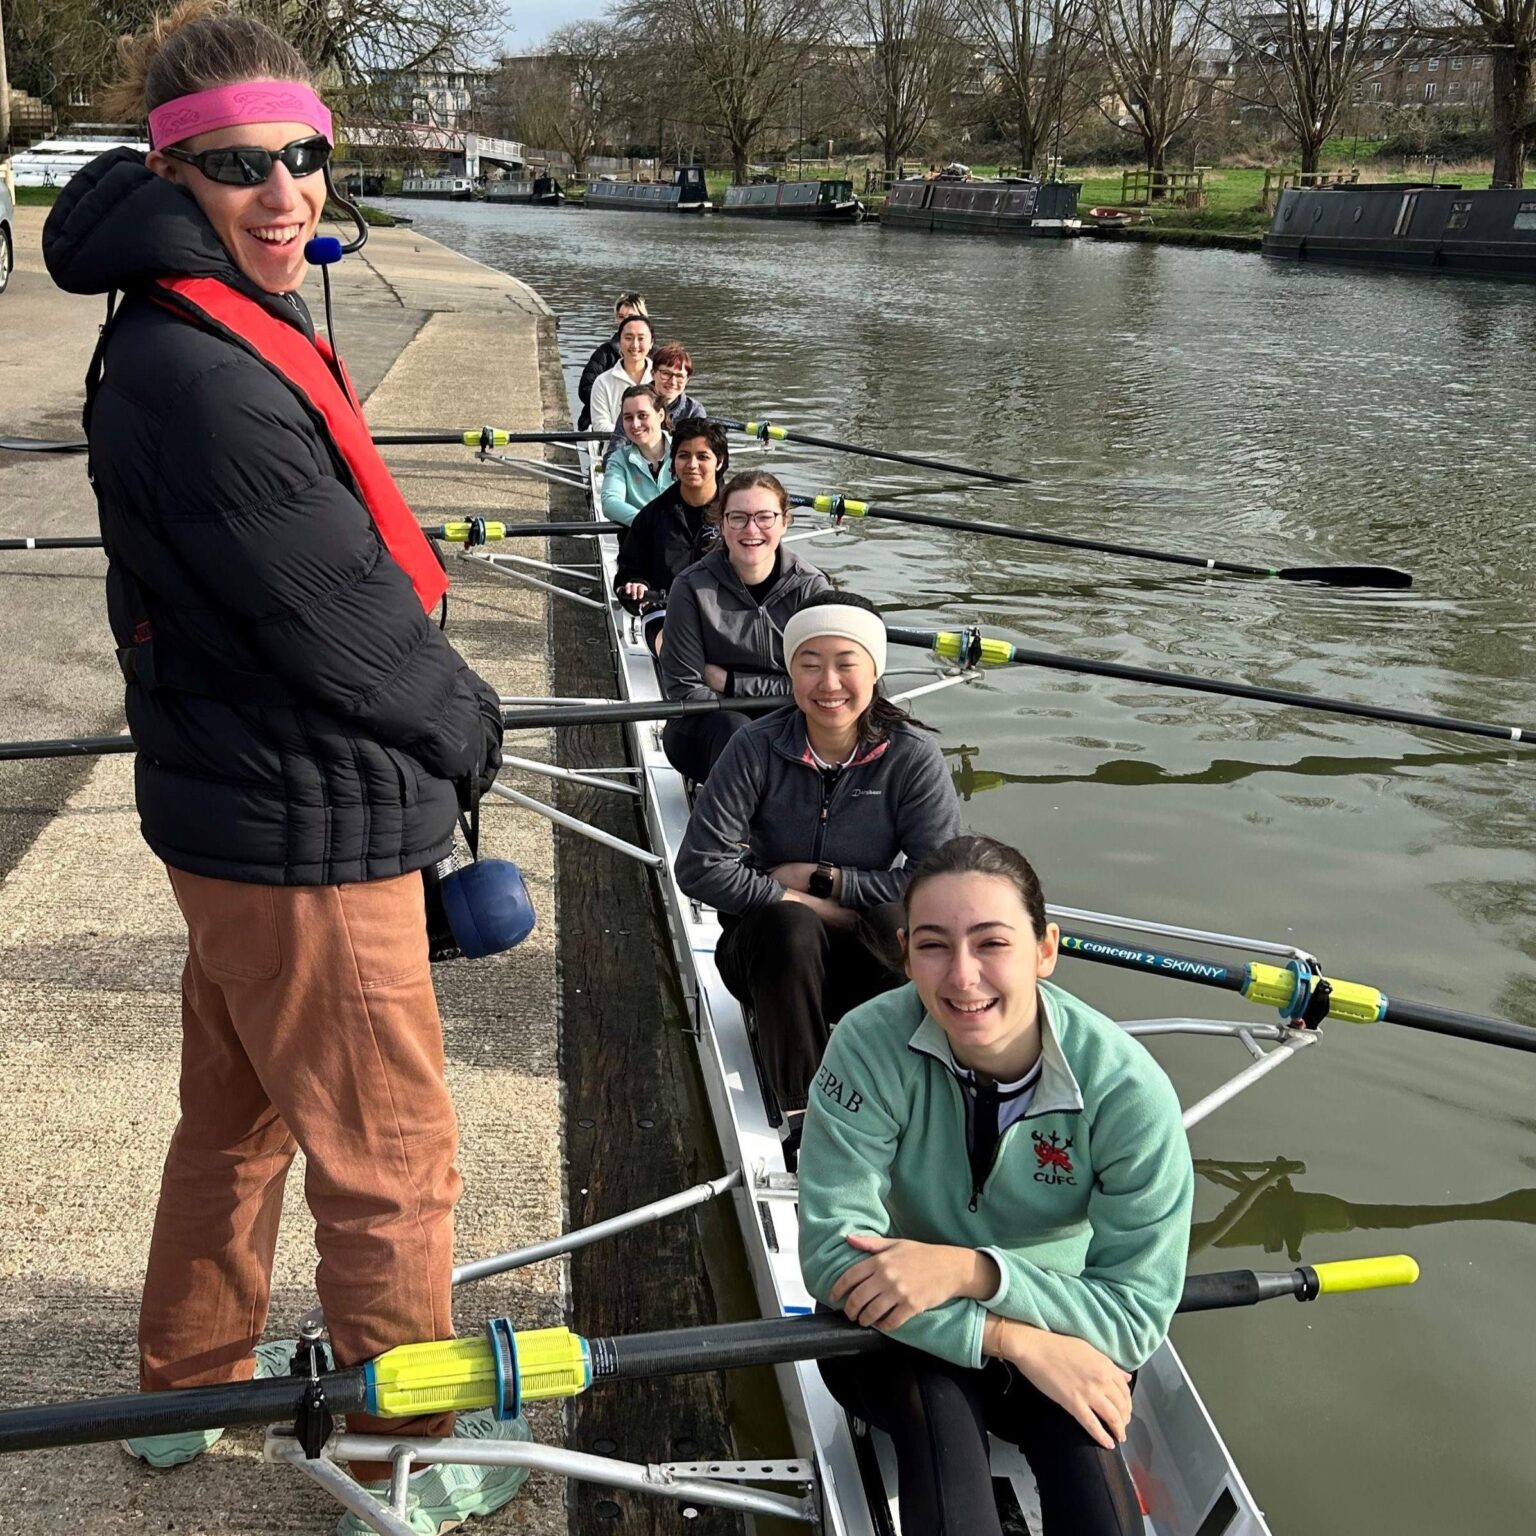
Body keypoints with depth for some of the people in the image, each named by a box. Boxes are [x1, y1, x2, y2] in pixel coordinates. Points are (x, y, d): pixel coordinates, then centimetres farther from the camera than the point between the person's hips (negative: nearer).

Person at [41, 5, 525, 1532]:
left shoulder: (198, 334, 8)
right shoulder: (205, 383, -25)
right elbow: (339, 630, -23)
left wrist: (433, 728, 7)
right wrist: (467, 729, -5)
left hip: (235, 808, 10)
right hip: (313, 834, -10)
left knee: (237, 1112, 25)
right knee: (390, 1156, 6)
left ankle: (187, 1390, 46)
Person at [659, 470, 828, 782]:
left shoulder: (812, 588, -5)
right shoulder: (692, 589, -9)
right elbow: (684, 690, -9)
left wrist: (729, 683, -10)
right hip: (704, 734, -1)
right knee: (732, 727, -34)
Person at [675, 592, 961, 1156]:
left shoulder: (911, 756, -11)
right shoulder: (757, 748, -12)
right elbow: (700, 867, -17)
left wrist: (821, 877, -17)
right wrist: (806, 904, -21)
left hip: (862, 960, 0)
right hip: (771, 952, 0)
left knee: (903, 923, -33)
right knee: (789, 925, -35)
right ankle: (802, 1117, -25)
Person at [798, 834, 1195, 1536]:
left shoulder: (1129, 1092, -22)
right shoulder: (871, 1048, -22)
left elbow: (1138, 1314, -17)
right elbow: (832, 1254, -23)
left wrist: (972, 1269, -31)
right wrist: (1017, 1341, -31)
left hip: (1059, 1333, 1)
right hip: (896, 1329, 0)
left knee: (1079, 1430, -29)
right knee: (933, 1396, -32)